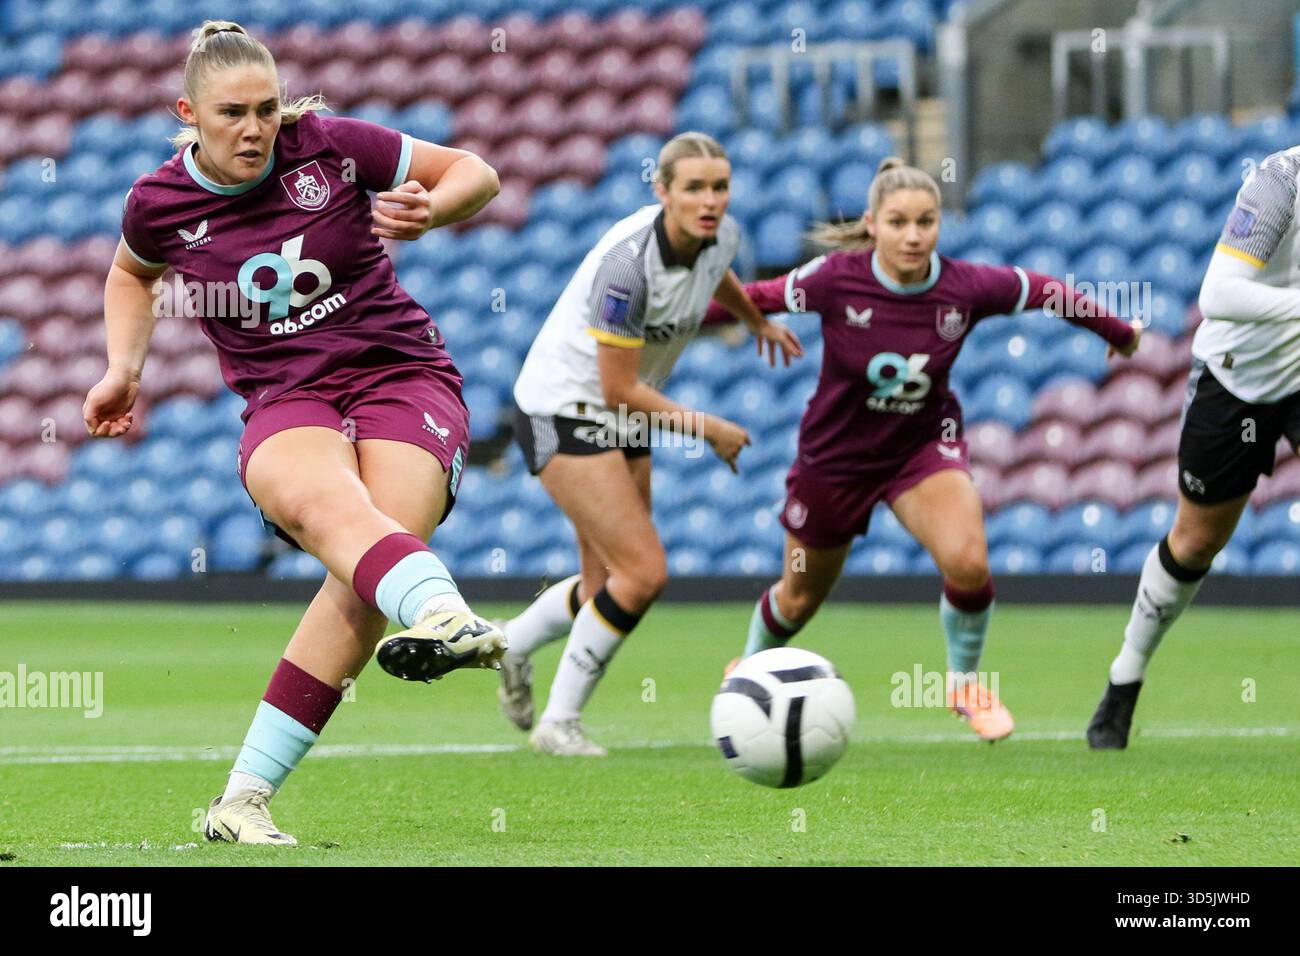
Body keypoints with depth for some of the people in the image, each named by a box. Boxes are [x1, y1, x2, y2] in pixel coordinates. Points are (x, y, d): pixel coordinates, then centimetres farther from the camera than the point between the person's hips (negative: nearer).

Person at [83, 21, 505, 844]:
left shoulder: (332, 146, -3)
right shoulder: (160, 203, 3)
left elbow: (476, 173, 8)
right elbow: (133, 274, 29)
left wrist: (429, 211, -13)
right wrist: (124, 368, 14)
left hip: (404, 375, -1)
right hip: (287, 404, 1)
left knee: (364, 575, -28)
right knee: (324, 501, -38)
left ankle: (245, 797, -26)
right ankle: (443, 617, -71)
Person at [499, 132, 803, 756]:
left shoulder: (722, 236, -7)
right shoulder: (629, 263, -30)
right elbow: (619, 389, -24)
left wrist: (759, 321, 40)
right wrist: (709, 430, -15)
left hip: (622, 421, 8)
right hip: (562, 409, -8)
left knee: (611, 588, 8)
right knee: (644, 572, -17)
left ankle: (510, 646, 38)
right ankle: (559, 723, -2)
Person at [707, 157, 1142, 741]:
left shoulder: (966, 288, -20)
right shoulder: (836, 280, -25)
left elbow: (1042, 291, -2)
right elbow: (759, 297, -9)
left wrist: (1118, 332, 13)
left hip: (924, 446, 0)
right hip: (836, 452, 0)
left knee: (967, 562, -26)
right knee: (801, 599, 16)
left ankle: (966, 682, 3)